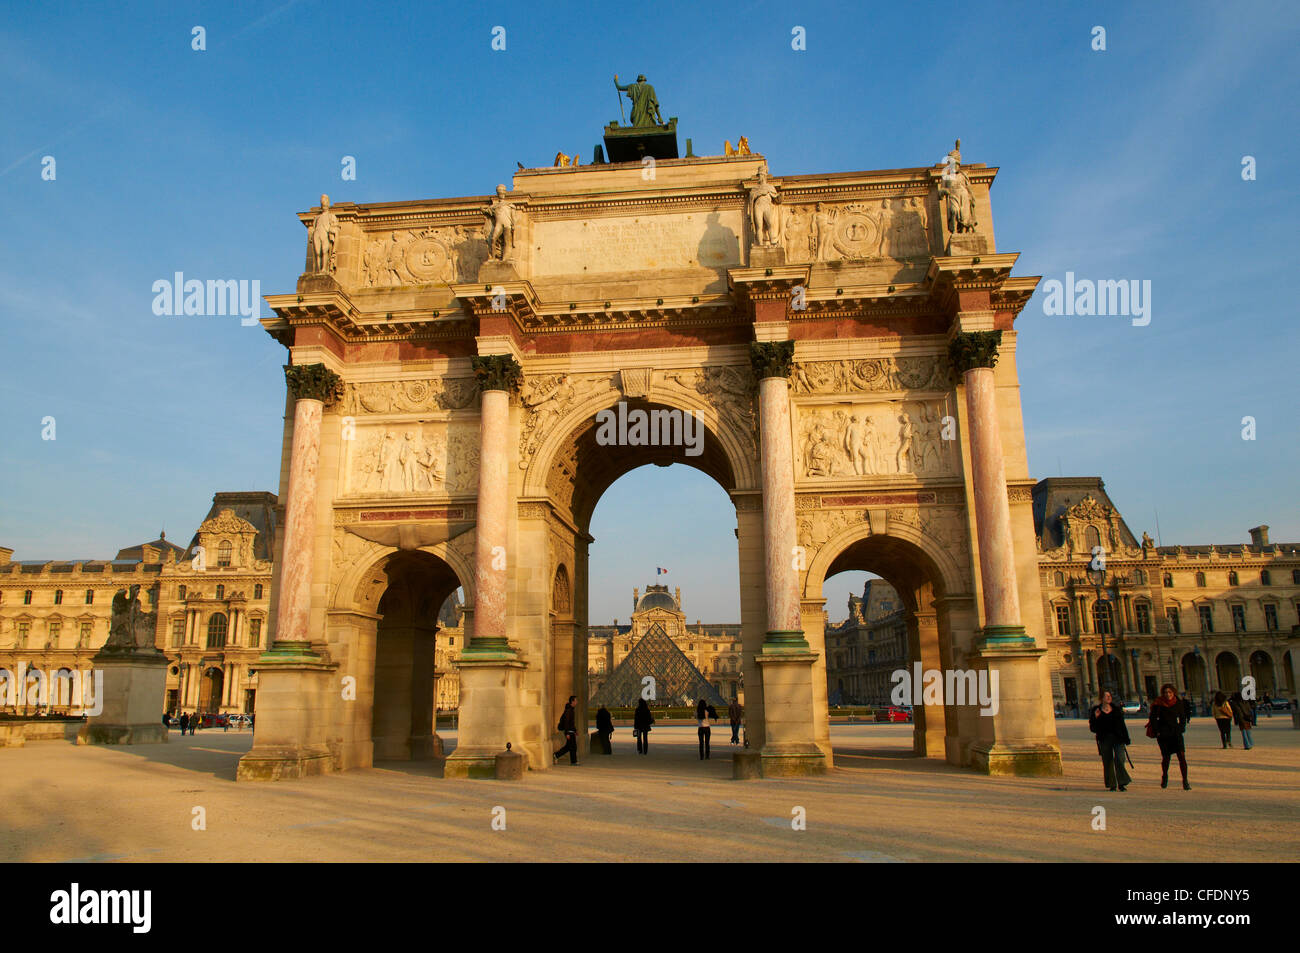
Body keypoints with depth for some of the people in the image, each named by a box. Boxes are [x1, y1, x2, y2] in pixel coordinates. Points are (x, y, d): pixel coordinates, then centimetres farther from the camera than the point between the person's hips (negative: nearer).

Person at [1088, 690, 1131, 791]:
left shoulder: (1117, 709, 9)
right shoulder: (1096, 711, 3)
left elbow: (1122, 725, 12)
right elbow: (1092, 728, 0)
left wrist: (1126, 739, 9)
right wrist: (1096, 718, -16)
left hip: (1118, 738, 1)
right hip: (1104, 739, -1)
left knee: (1119, 759, -12)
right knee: (1107, 762, 2)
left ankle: (1122, 783, -6)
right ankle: (1111, 785, 11)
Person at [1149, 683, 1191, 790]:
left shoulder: (1179, 703, 1)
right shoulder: (1158, 704, -7)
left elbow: (1183, 717, 15)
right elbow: (1153, 718, -1)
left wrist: (1181, 728, 5)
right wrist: (1157, 731, -6)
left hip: (1176, 733, 2)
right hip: (1163, 734, -2)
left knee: (1182, 755, -11)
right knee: (1165, 757, 5)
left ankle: (1185, 781, -5)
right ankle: (1164, 776, 30)